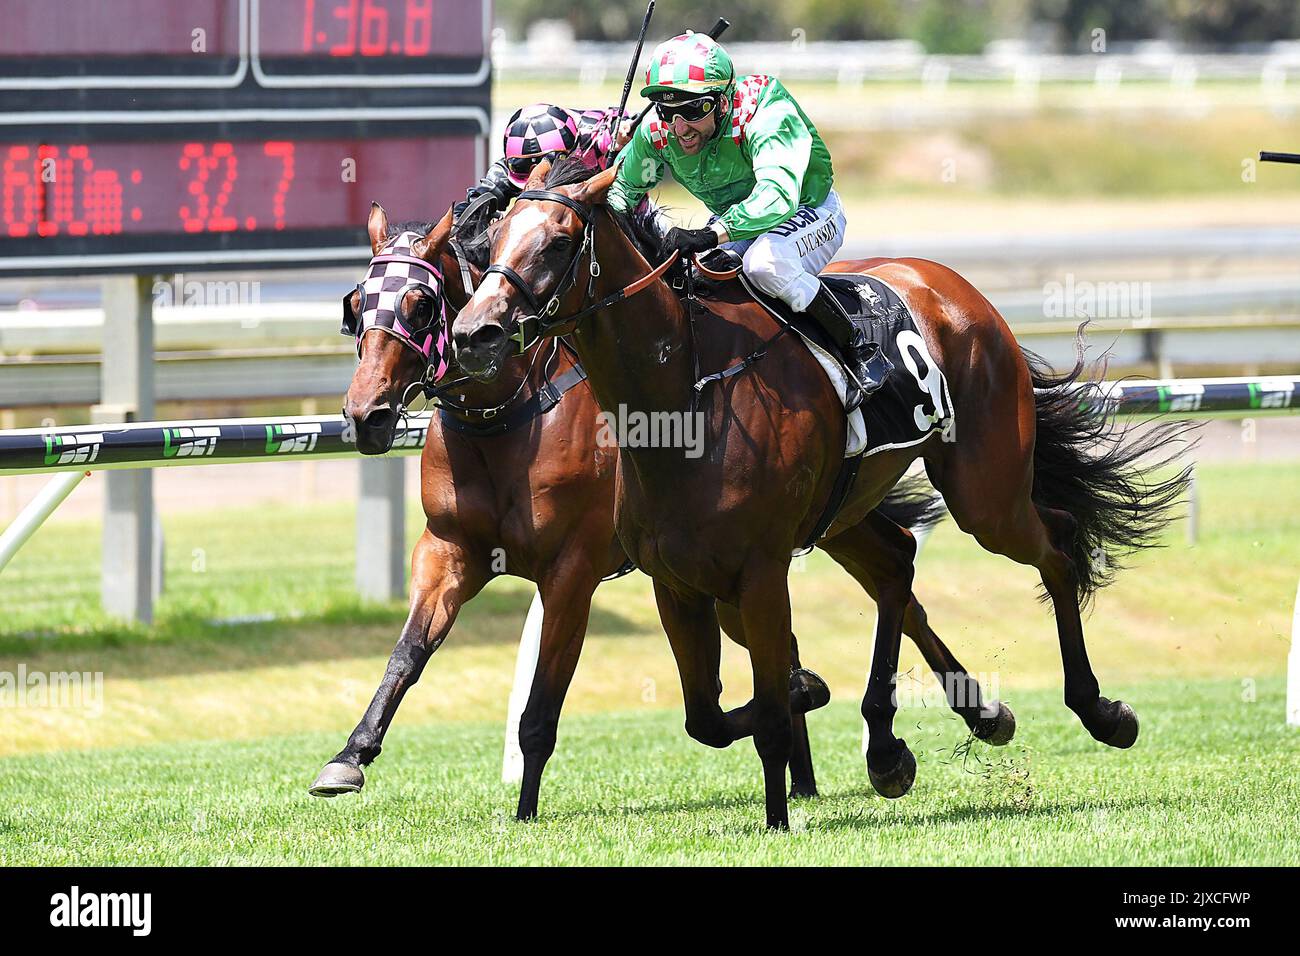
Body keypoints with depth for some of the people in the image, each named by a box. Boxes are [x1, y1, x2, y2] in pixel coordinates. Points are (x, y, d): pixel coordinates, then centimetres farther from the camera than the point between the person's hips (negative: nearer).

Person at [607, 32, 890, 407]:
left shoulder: (765, 113, -36)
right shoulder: (657, 131, -18)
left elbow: (778, 197, -51)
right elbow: (623, 187, 0)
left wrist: (709, 235, -63)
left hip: (810, 212, -7)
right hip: (732, 219, 7)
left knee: (764, 262, -36)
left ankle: (859, 351, -23)